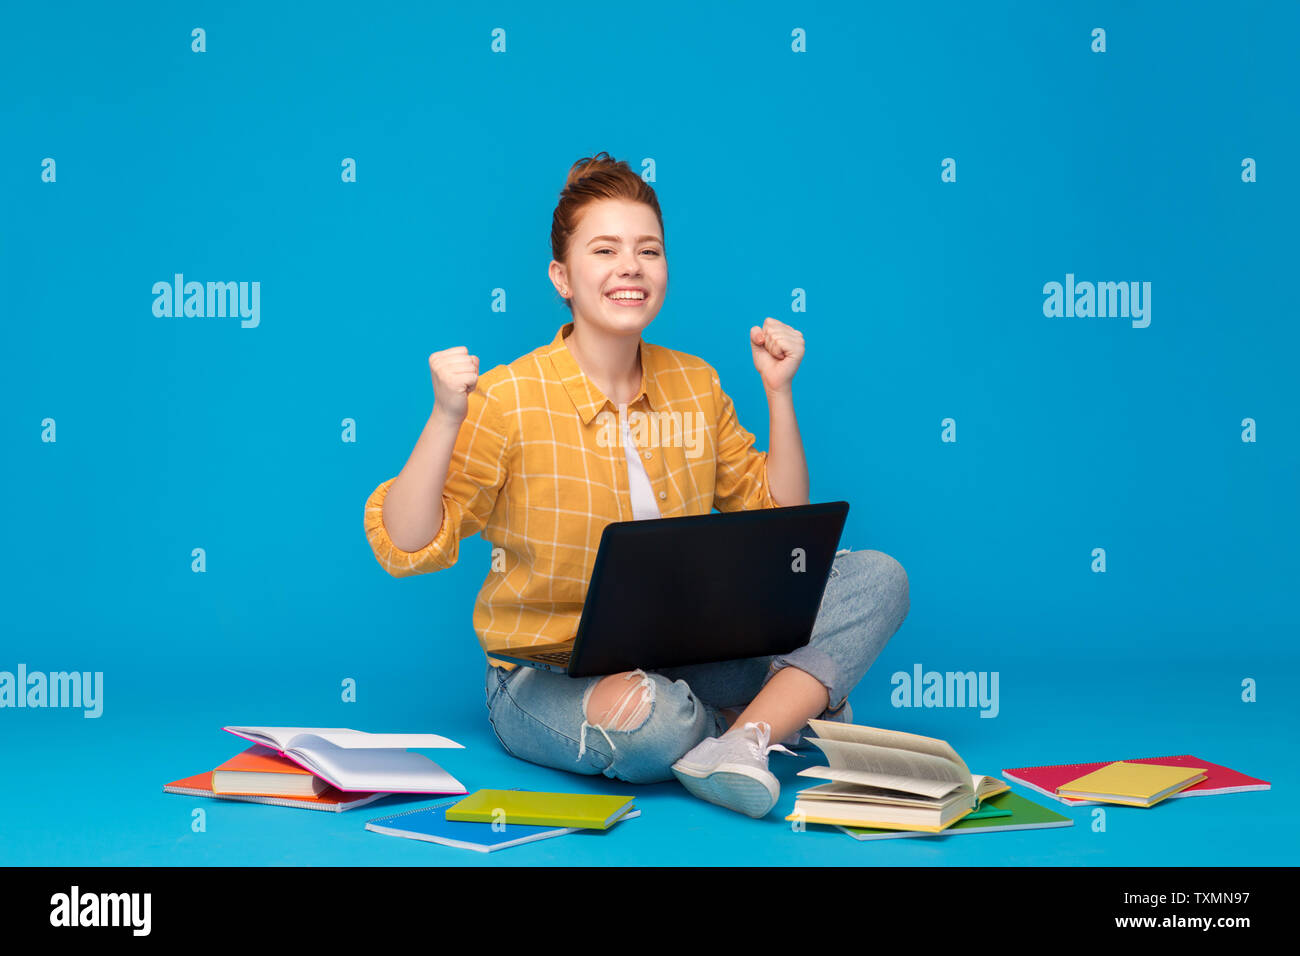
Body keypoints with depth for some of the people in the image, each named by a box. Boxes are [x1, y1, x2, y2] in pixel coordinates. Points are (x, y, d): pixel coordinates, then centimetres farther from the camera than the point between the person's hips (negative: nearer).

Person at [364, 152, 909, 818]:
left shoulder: (695, 385, 5)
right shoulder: (508, 399, -11)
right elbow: (406, 549, -14)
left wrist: (778, 393, 2)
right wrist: (446, 418, -26)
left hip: (680, 658, 5)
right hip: (545, 677, -5)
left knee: (877, 577, -10)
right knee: (648, 716, -41)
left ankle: (745, 740, -25)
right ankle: (796, 708, -10)